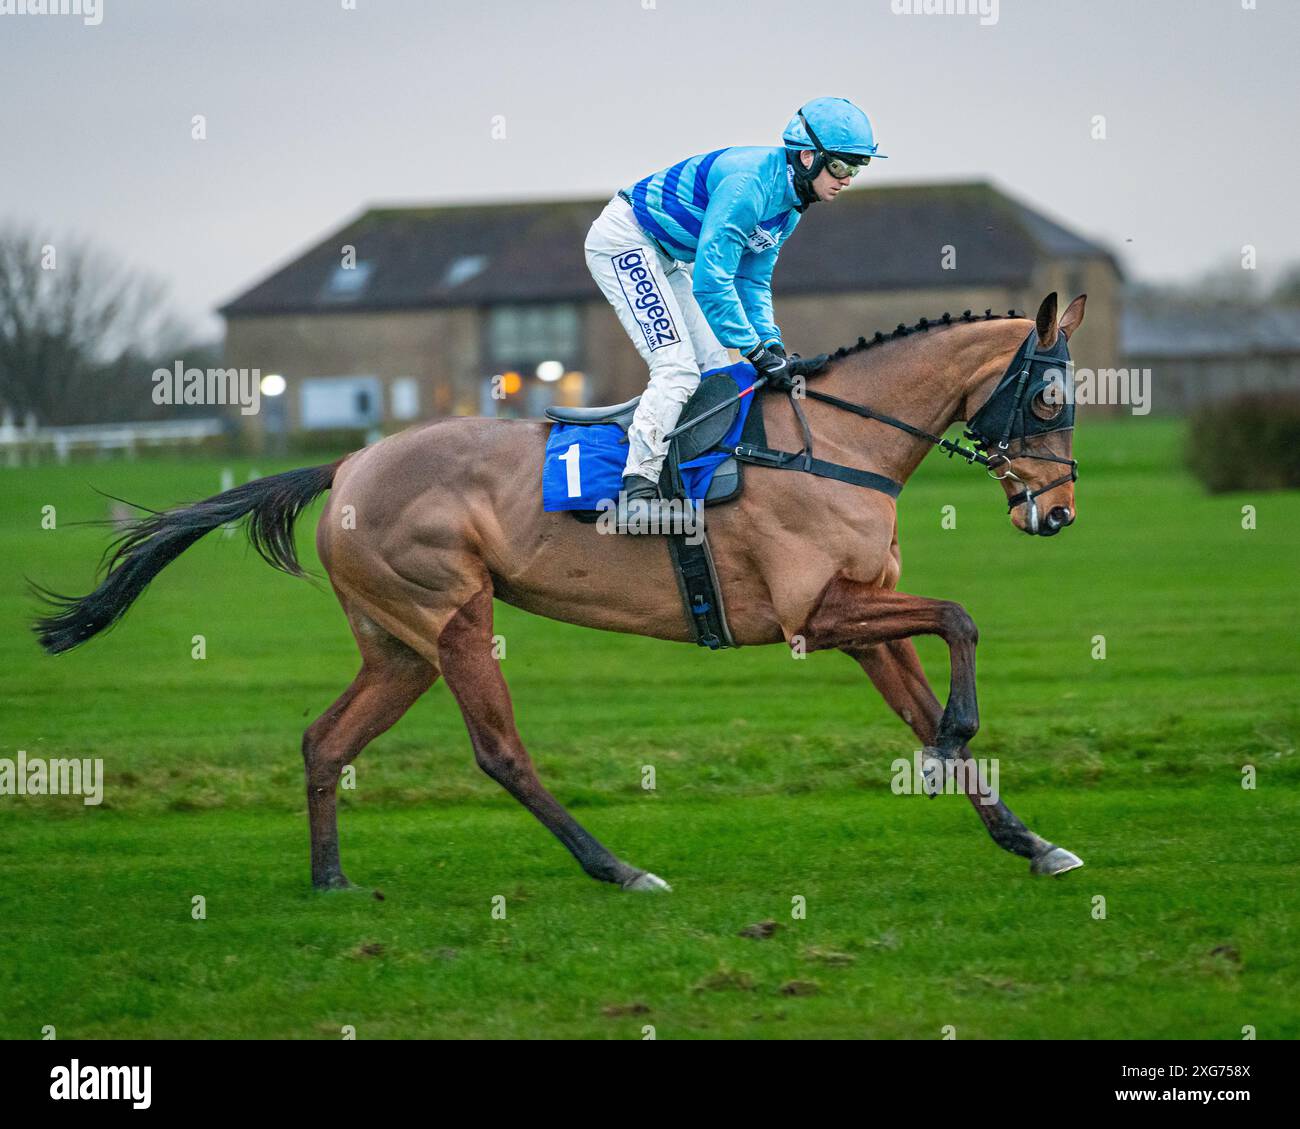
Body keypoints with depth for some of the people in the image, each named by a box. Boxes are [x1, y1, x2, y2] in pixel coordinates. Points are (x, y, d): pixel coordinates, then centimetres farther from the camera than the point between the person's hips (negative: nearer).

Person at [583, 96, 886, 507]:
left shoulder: (790, 206, 3)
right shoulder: (749, 182, -28)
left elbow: (752, 280, 11)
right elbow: (710, 281, -30)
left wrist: (771, 342, -4)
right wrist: (755, 348, -25)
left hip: (665, 258, 11)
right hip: (623, 240, -11)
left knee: (715, 369, 7)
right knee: (678, 366, -20)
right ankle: (639, 481, -24)